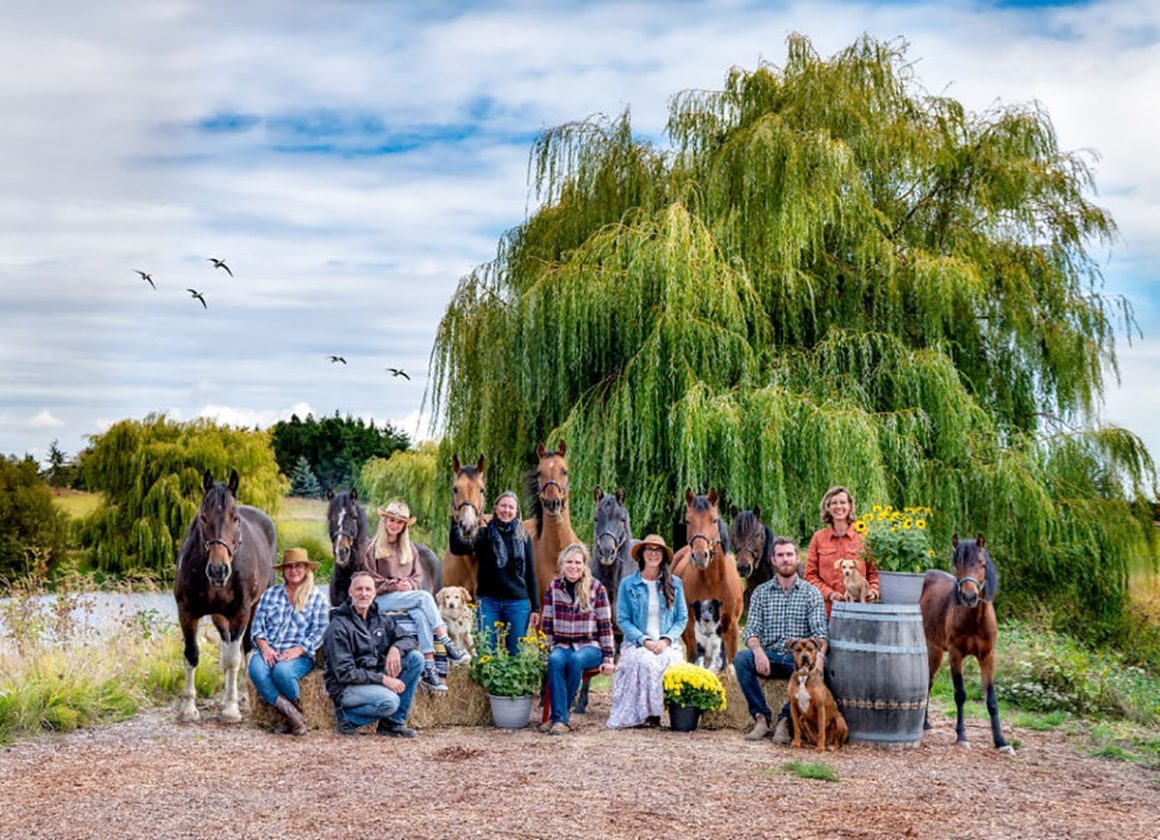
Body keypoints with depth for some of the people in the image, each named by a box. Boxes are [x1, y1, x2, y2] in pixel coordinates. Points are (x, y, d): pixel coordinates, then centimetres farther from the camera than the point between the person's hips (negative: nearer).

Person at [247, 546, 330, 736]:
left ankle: (294, 709, -8)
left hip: (300, 654, -3)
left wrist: (296, 651, -15)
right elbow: (257, 626, 12)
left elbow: (319, 632, -1)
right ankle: (291, 714, -27)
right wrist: (265, 647, -8)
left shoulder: (318, 598, 9)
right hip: (268, 651, 3)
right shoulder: (270, 594, 19)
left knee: (282, 670, -36)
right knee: (256, 669, -32)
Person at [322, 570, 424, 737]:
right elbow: (344, 673, -17)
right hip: (346, 686, -7)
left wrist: (396, 648, -16)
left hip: (376, 678, 7)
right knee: (389, 702, -33)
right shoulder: (339, 627, -13)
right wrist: (382, 679, -24)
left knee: (415, 658, -10)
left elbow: (410, 639, 9)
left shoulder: (380, 619, 8)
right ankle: (346, 716, -4)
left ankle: (394, 723, -6)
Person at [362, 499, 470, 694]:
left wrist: (410, 584, -8)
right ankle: (448, 645, -33)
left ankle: (429, 669, -36)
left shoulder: (409, 549, 19)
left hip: (407, 596, 4)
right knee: (425, 597, -30)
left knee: (421, 615, -32)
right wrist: (394, 585, -14)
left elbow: (418, 576, 15)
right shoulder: (373, 548, 4)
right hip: (382, 599, -4)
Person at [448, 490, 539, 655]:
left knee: (516, 653, 6)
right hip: (488, 601, -1)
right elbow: (457, 548, -16)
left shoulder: (523, 536, 5)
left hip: (518, 602, 1)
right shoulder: (485, 534, 0)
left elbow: (530, 573, 7)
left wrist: (535, 607, 4)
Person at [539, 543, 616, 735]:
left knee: (576, 659, -35)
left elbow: (605, 625, -1)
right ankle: (560, 718, -32)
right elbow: (546, 624, 10)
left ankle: (558, 716, -22)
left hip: (590, 645, -2)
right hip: (562, 645, 2)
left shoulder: (596, 588, -1)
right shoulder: (554, 587, 6)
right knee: (555, 660, -33)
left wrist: (608, 657, -4)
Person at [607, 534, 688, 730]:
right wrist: (644, 640, -13)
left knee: (671, 662, -34)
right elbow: (622, 620, 2)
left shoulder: (675, 583, 10)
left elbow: (682, 618, 9)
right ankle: (647, 714, -25)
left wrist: (666, 640, -9)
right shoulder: (628, 584, 6)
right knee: (645, 662, -35)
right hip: (636, 644, -1)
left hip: (667, 645, 1)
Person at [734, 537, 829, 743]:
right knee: (741, 658, -28)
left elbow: (820, 632, -6)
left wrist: (819, 654, -29)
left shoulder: (811, 592, 4)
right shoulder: (761, 592, 9)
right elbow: (751, 631, 0)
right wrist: (758, 651, -24)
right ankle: (761, 717, -15)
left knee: (815, 668, -35)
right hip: (769, 657, 2)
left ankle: (786, 718, -15)